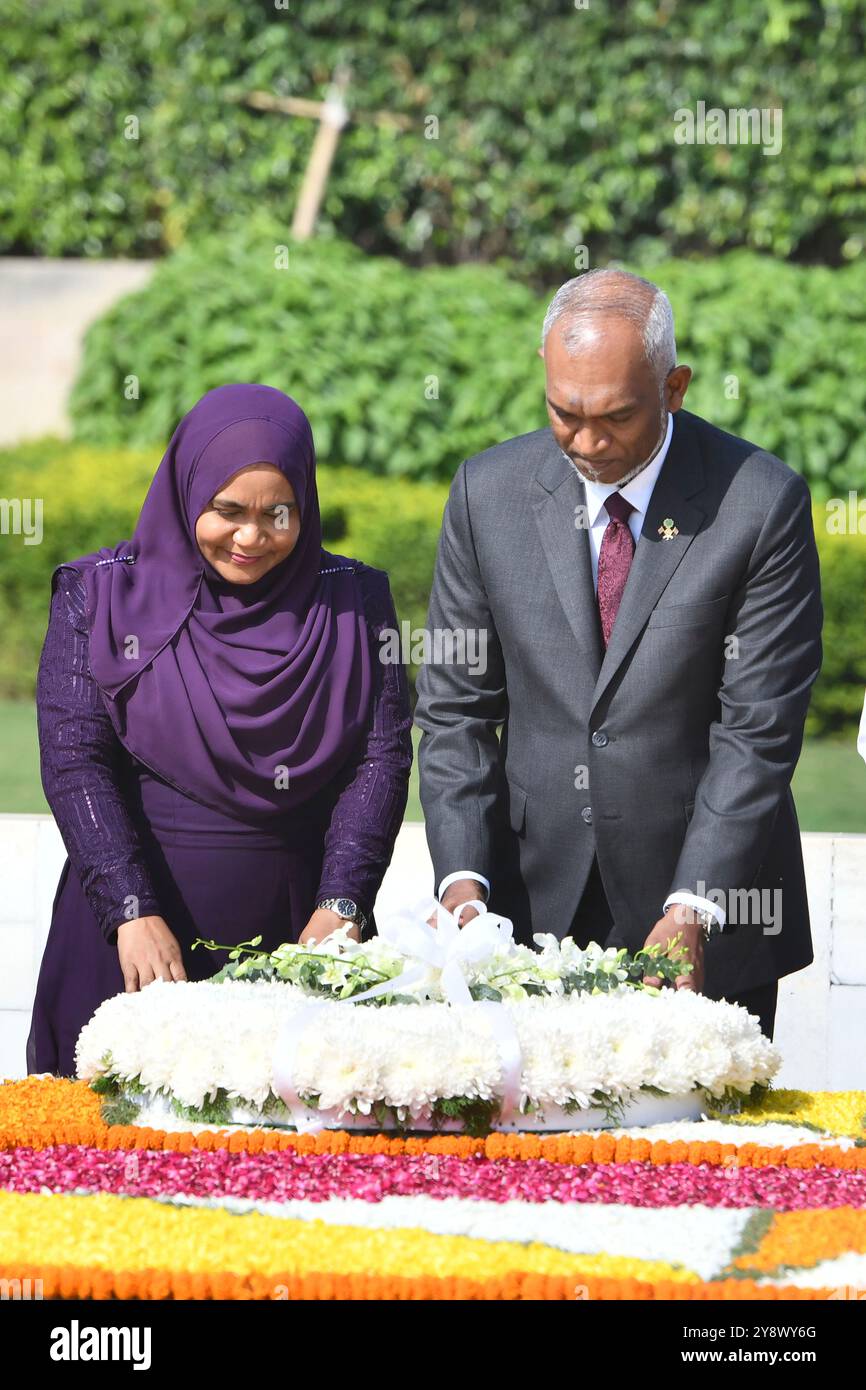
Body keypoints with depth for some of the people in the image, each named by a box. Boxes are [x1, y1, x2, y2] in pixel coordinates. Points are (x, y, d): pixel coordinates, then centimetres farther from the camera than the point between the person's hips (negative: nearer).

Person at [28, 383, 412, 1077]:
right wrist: (133, 911, -18)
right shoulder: (103, 595, 1)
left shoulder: (352, 602, 5)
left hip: (297, 921, 1)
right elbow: (74, 759, -6)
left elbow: (383, 757, -1)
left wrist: (339, 907, -14)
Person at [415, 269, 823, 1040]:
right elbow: (455, 707, 3)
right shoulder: (489, 491, 0)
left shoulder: (761, 502, -9)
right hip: (535, 906, 2)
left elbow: (757, 731, -11)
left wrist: (691, 912, -20)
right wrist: (463, 881, -10)